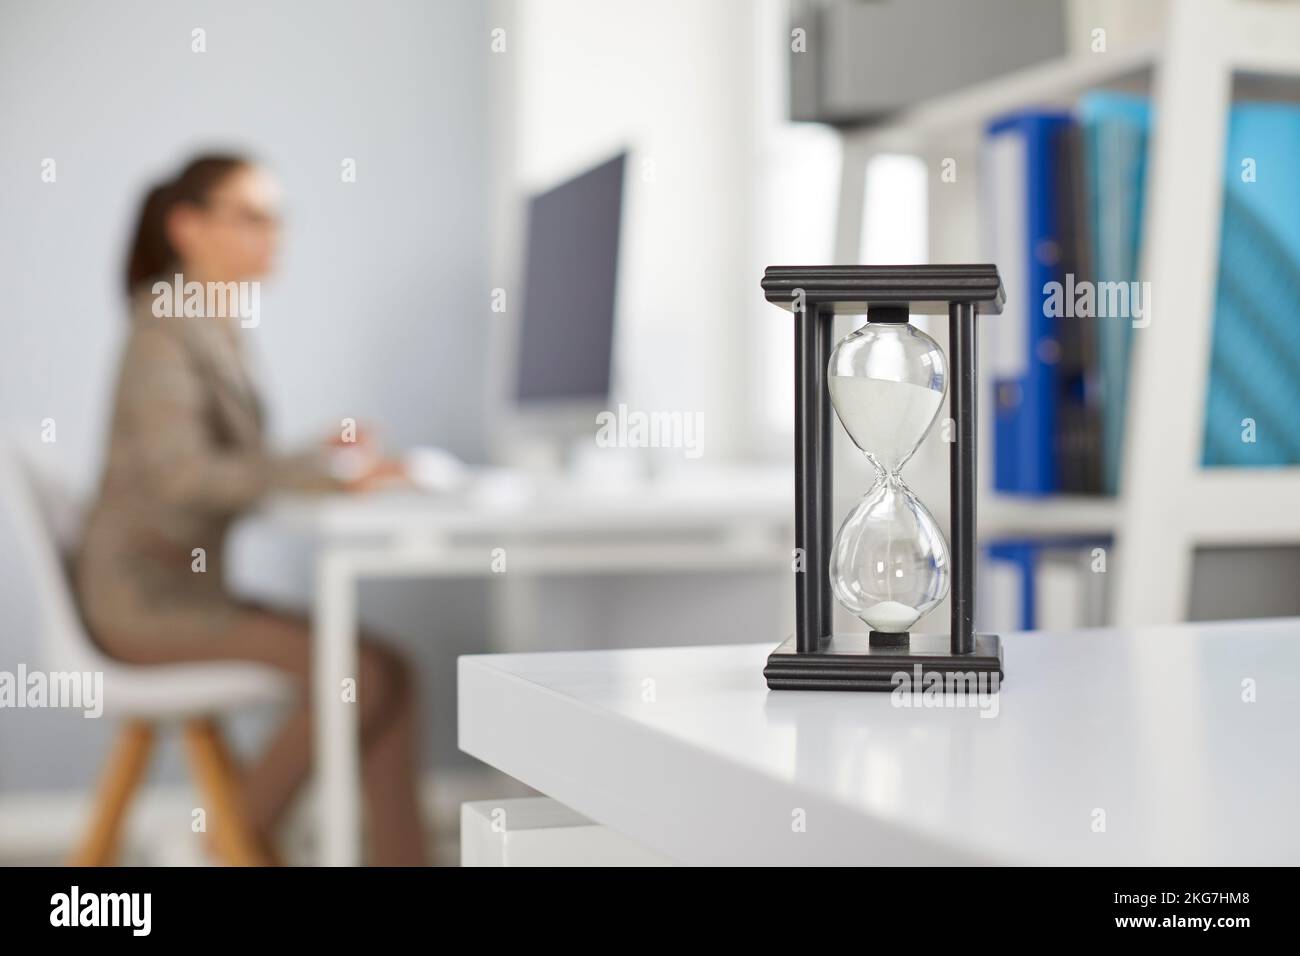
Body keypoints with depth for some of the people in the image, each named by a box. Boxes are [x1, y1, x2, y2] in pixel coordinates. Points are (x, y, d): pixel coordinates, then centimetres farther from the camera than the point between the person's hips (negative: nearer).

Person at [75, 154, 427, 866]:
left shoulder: (221, 330, 14)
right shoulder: (166, 326, -12)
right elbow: (178, 474, -26)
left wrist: (316, 458, -2)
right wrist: (321, 473, -25)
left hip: (193, 587, 8)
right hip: (144, 595, -8)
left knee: (388, 670, -7)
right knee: (358, 672, -21)